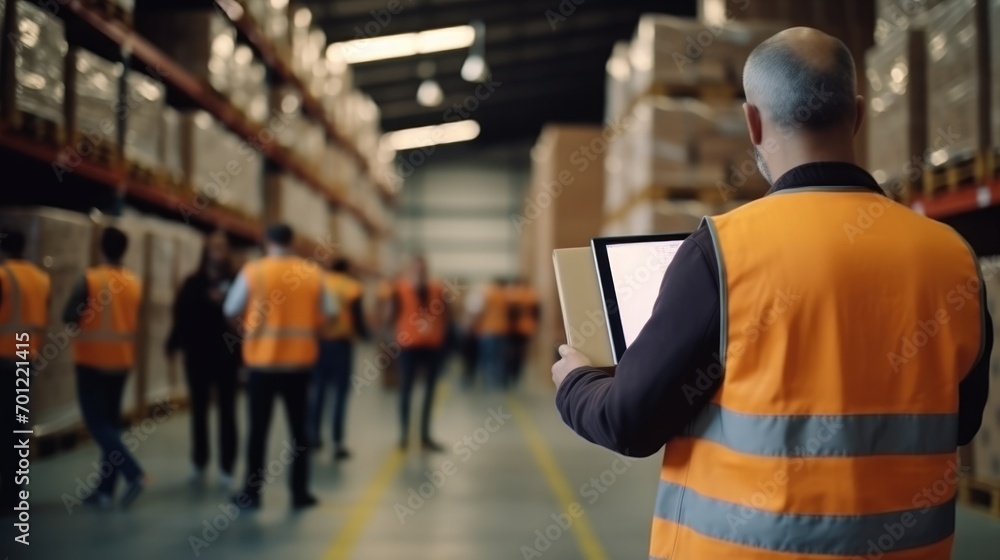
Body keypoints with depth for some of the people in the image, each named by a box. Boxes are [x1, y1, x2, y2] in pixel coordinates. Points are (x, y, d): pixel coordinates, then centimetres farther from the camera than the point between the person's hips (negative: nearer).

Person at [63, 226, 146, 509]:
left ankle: (133, 473, -17)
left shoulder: (90, 279, -14)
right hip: (121, 359, 6)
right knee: (110, 420, 10)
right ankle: (105, 490, 11)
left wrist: (81, 332, 6)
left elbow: (69, 318, -13)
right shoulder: (135, 283, 2)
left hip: (92, 359, -5)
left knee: (96, 422, -2)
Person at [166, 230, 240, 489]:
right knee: (199, 410, 11)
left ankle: (226, 469, 7)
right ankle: (199, 464, 23)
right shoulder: (193, 283, 4)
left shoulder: (236, 282, -3)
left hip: (226, 355, -3)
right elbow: (180, 315, -1)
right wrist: (174, 344, -10)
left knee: (226, 412, 3)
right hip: (197, 355, 3)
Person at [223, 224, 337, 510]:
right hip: (300, 360, 2)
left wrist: (245, 331, 16)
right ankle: (300, 492, 13)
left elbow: (231, 311, -2)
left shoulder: (253, 271, -6)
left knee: (258, 428, 6)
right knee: (298, 427, 9)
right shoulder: (313, 273, 0)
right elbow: (329, 312, 3)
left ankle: (252, 493, 11)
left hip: (262, 359, -2)